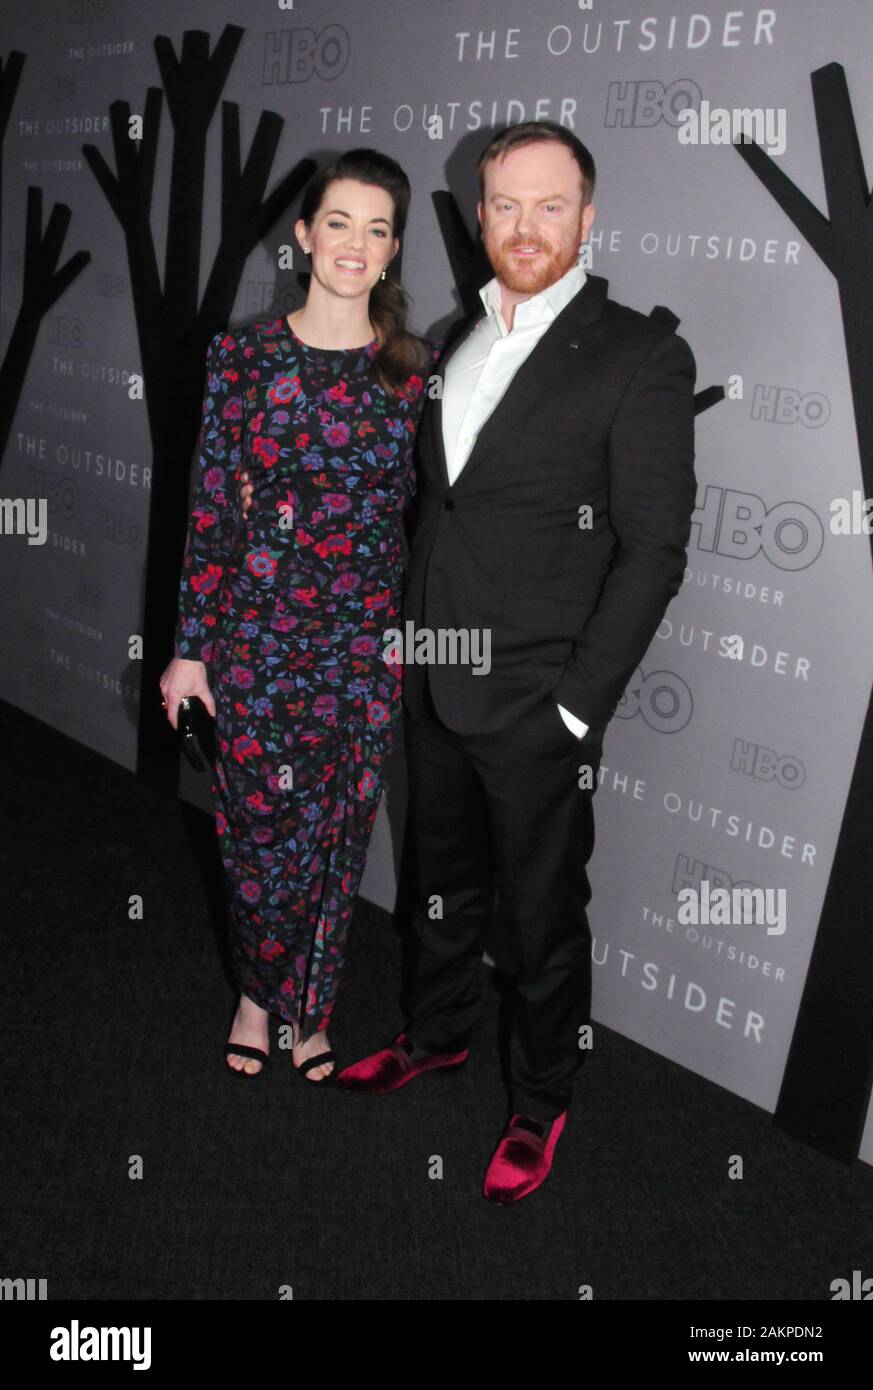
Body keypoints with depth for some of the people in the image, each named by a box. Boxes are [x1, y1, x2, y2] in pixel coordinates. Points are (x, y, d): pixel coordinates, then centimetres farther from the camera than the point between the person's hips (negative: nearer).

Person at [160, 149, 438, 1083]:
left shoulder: (416, 368, 2)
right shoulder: (242, 356, -1)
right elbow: (211, 508, -1)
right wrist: (191, 648, -1)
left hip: (370, 637, 1)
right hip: (258, 629, -1)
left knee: (339, 829, 10)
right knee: (259, 823, 6)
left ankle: (307, 1006, 33)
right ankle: (260, 990, 35)